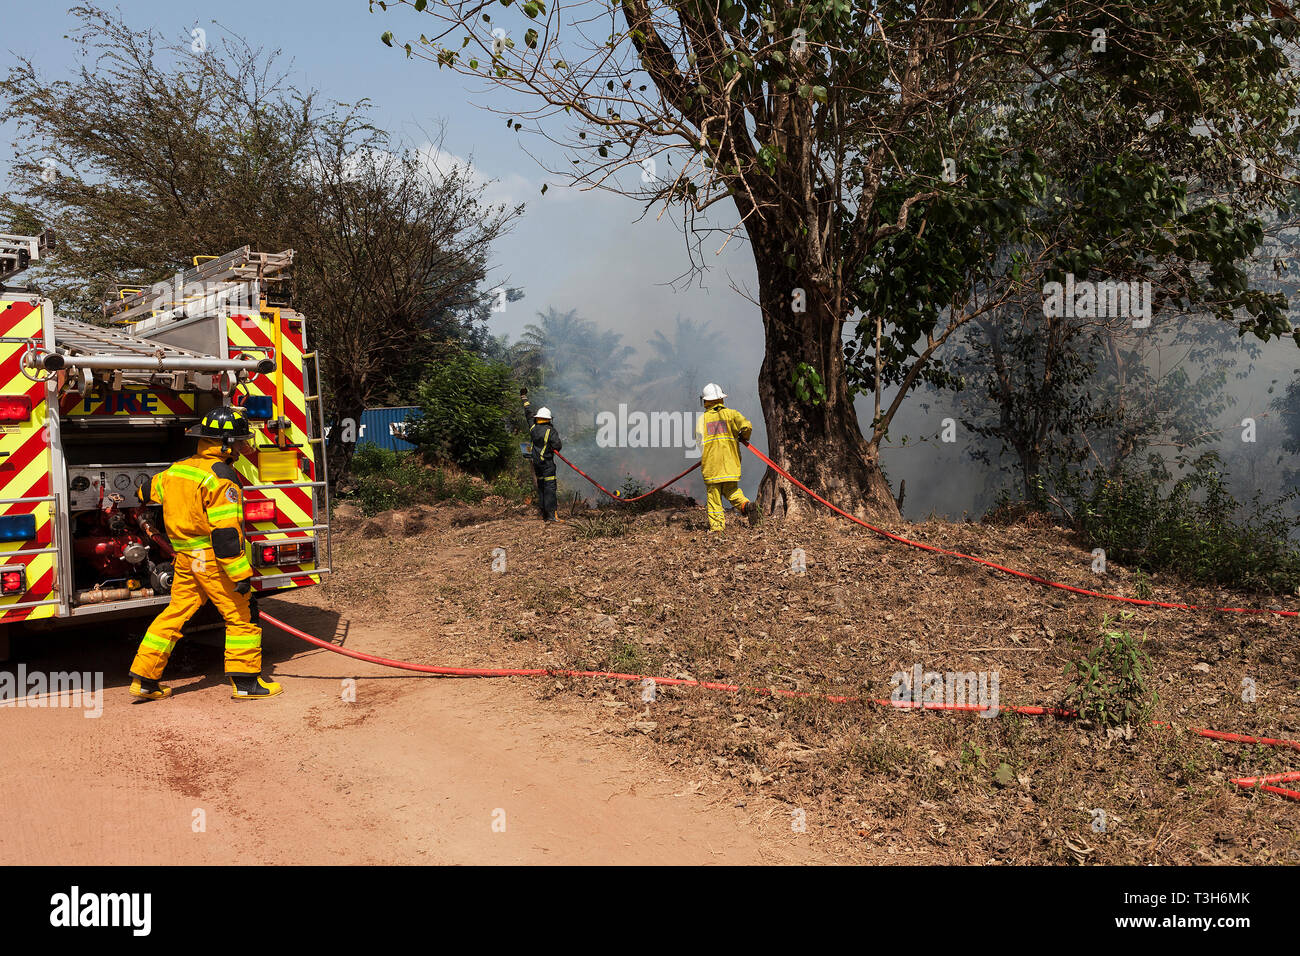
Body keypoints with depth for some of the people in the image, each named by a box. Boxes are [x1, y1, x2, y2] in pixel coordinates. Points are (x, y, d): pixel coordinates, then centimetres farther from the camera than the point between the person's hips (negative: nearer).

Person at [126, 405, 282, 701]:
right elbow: (225, 532, -23)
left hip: (185, 558, 8)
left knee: (176, 612, 15)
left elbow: (148, 491, 30)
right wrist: (241, 574, -22)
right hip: (212, 560, -8)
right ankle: (245, 682, 5)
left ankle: (144, 679, 20)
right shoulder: (220, 477, -17)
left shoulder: (177, 469, 10)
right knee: (239, 616, 1)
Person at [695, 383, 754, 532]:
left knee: (714, 494, 3)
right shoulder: (730, 413, 3)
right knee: (730, 489, 15)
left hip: (711, 464, -1)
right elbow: (746, 426, -10)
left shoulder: (702, 419, 4)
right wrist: (744, 437, 11)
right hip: (730, 463, 1)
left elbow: (700, 441, 2)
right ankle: (744, 503, -12)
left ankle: (716, 525, 1)